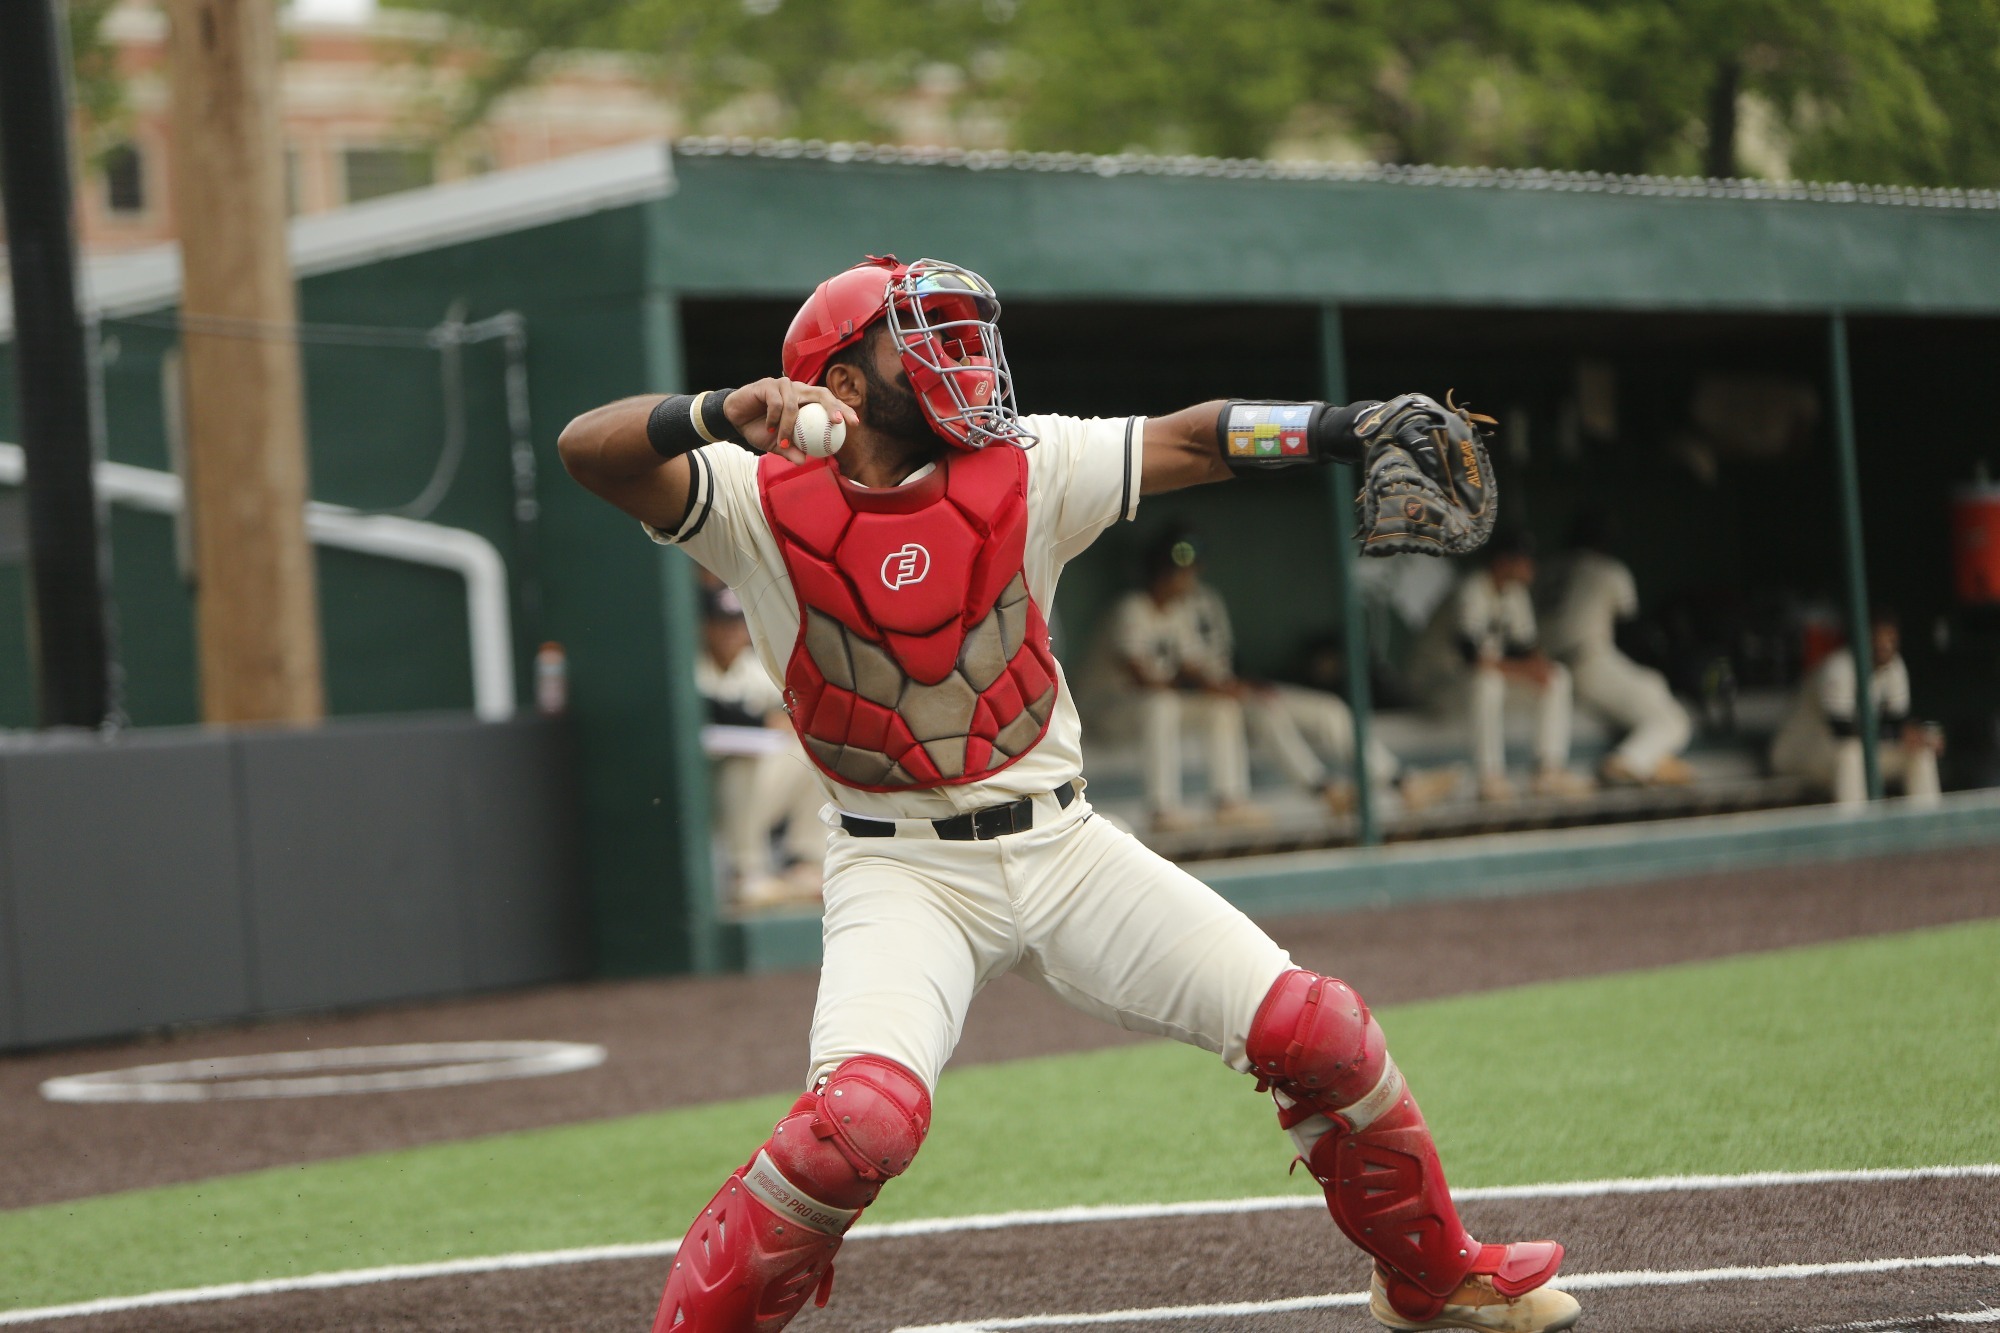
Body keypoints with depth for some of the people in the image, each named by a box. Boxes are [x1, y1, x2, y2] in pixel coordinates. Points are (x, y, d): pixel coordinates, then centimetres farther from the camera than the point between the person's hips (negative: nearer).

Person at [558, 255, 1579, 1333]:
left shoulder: (1022, 470, -2)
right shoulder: (763, 503, -10)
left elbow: (1189, 440, -4)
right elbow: (589, 449, -23)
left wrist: (1345, 430, -19)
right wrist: (731, 412, -42)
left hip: (1063, 849, 4)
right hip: (903, 872, -4)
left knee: (1321, 1037, 0)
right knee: (865, 1114, -31)